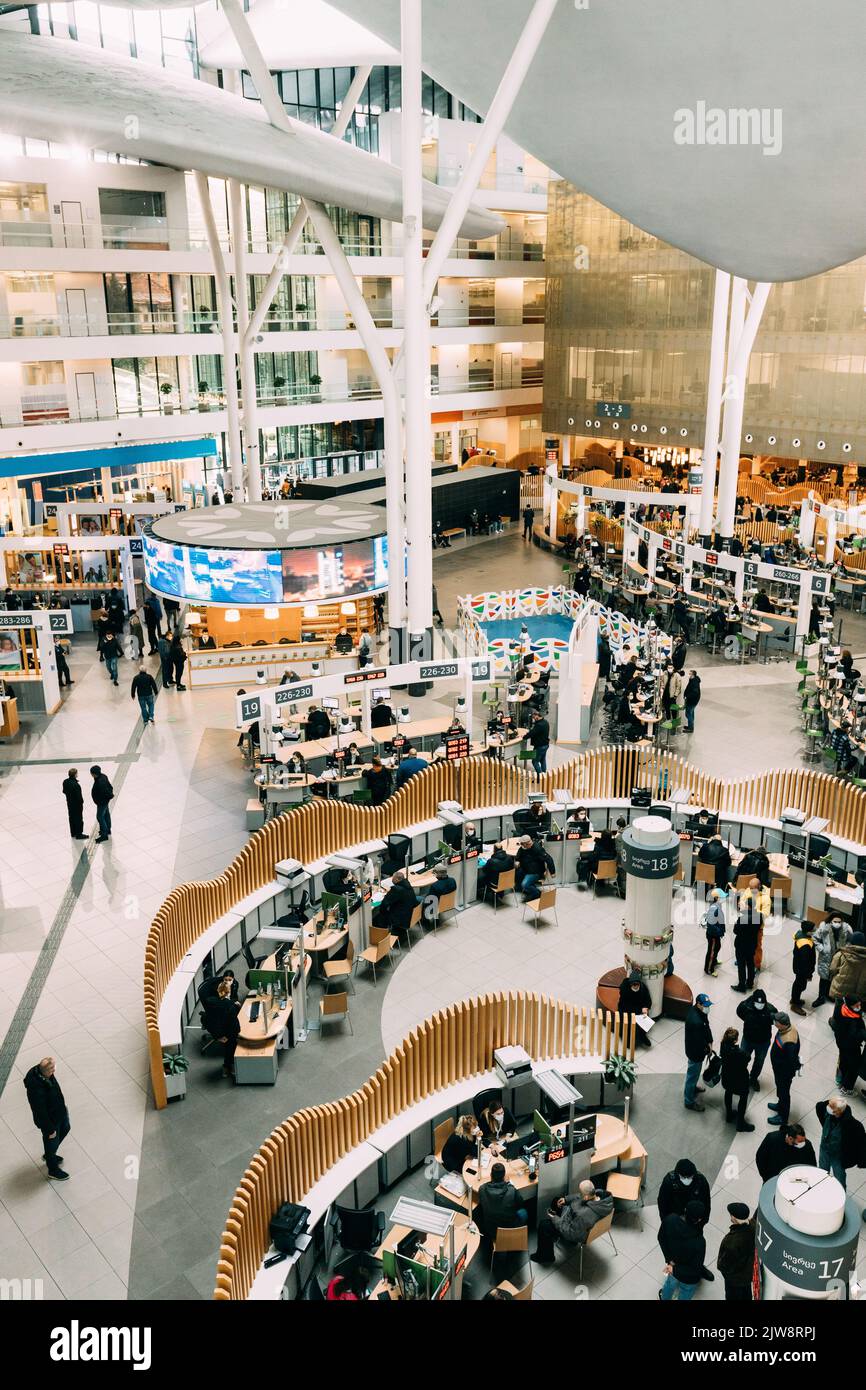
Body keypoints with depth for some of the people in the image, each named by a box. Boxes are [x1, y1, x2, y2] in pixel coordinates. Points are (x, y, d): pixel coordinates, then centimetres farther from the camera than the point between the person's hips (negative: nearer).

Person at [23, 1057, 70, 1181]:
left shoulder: (39, 1070, -19)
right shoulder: (36, 1090, -44)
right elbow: (40, 1113, -29)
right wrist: (50, 1130, -16)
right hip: (49, 1120, -8)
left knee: (65, 1129, 31)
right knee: (52, 1142, 19)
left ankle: (49, 1155, 57)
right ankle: (53, 1169, 48)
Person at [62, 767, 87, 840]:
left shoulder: (65, 782, -6)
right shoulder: (76, 785, -31)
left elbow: (64, 791, 7)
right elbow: (79, 796, -25)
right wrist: (81, 802, -10)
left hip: (69, 803, 8)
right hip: (77, 804, -8)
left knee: (72, 818, 20)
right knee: (78, 819, 6)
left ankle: (73, 833, 34)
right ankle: (79, 834, 16)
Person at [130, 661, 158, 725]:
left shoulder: (136, 678, -7)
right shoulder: (149, 676, -8)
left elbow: (133, 687, -1)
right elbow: (154, 685, -2)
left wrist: (133, 695, 11)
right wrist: (156, 692, 11)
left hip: (141, 696, 0)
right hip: (149, 694, 0)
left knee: (143, 708, 10)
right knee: (150, 705, 20)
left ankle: (146, 720, 14)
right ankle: (151, 716, 5)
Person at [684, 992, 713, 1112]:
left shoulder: (698, 1011, -10)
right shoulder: (695, 1021, -39)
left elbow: (707, 1026, 3)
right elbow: (698, 1041, -30)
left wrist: (710, 1042, -5)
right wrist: (707, 1048, -12)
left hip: (698, 1049, 9)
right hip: (695, 1052, -9)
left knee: (694, 1072, 32)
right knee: (693, 1074, 10)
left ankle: (693, 1087, 57)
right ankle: (689, 1101, 28)